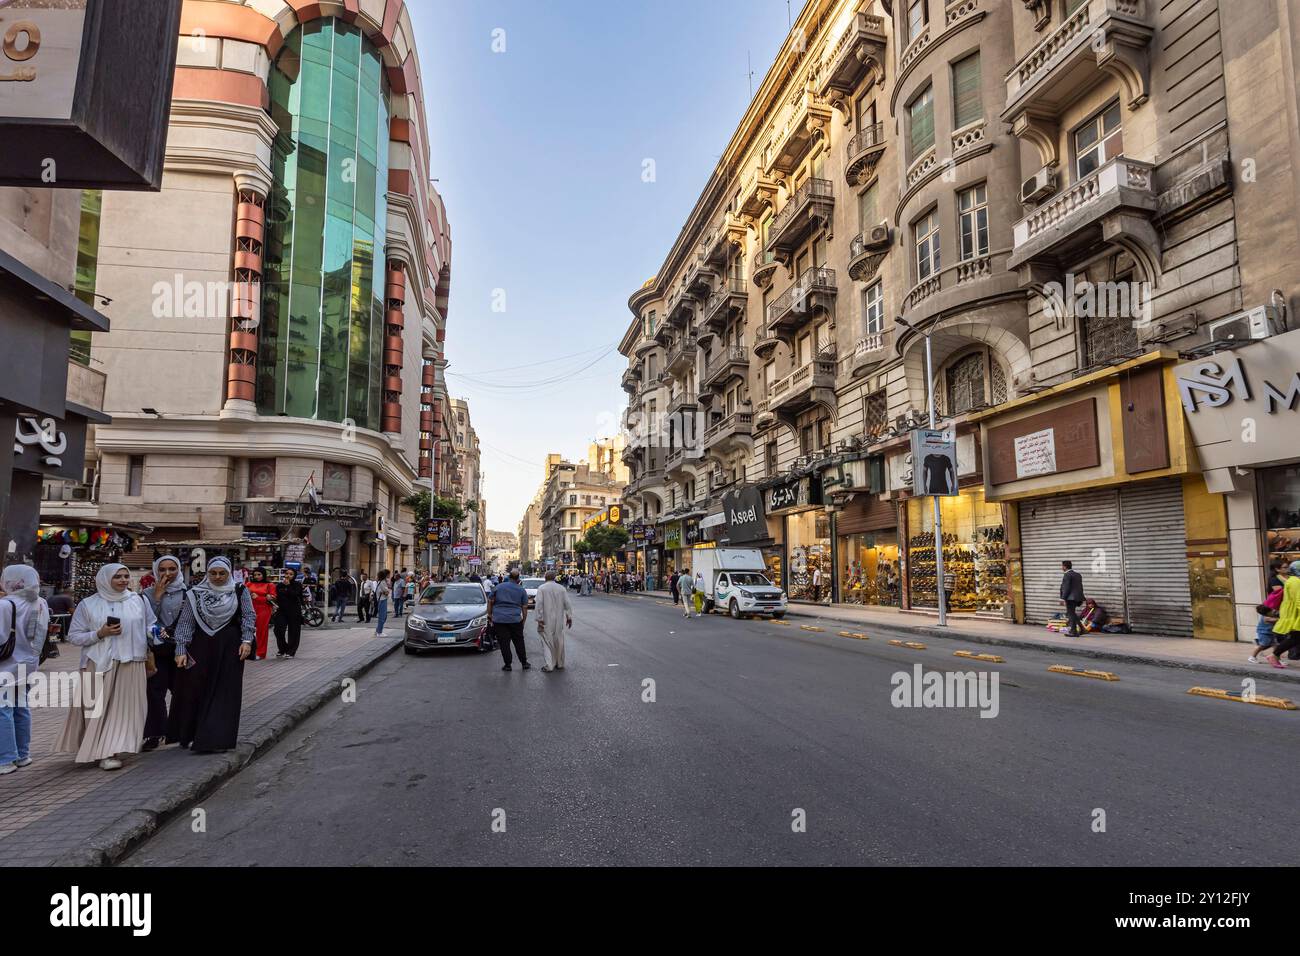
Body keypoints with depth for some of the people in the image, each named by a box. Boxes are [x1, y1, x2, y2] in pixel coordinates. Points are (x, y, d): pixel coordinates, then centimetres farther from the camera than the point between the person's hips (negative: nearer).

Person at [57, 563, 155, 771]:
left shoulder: (139, 601, 8)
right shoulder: (88, 604, 3)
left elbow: (150, 625, 16)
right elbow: (73, 636, 3)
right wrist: (99, 634, -11)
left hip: (131, 663, 1)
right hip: (99, 665, -1)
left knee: (124, 707, -1)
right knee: (100, 709, -4)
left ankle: (112, 750, 7)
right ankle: (103, 753, 2)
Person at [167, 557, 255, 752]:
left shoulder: (240, 591, 2)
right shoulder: (195, 594, 2)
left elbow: (249, 616, 2)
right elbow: (186, 622, 1)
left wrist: (247, 640, -9)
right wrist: (181, 650, -5)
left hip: (230, 648, 0)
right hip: (201, 647, 1)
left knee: (225, 692, 0)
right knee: (194, 691, 3)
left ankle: (218, 739, 7)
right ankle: (188, 735, 20)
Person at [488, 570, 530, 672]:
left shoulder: (499, 587, 6)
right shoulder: (521, 590, 6)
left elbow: (490, 602, 7)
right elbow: (524, 607, 5)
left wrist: (489, 614, 15)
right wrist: (524, 620, 12)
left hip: (499, 620, 0)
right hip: (515, 620, 1)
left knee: (504, 643, 3)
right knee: (519, 642, 11)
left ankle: (507, 664, 5)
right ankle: (524, 663, 16)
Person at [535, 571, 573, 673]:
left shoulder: (541, 588, -6)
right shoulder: (562, 588, 2)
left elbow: (539, 604, -13)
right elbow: (567, 604, 2)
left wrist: (539, 619, -11)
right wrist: (569, 617, 9)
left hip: (547, 621, -3)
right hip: (559, 620, 3)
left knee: (547, 641, 0)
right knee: (559, 641, 14)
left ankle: (549, 665, -7)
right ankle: (560, 664, 24)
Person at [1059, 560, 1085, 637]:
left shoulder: (1067, 575, -13)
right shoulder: (1078, 574, 15)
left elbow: (1066, 588, -17)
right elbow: (1080, 587, 18)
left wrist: (1063, 598, -14)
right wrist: (1081, 598, 23)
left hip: (1070, 598, -9)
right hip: (1077, 597, 9)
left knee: (1071, 614, -3)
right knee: (1072, 613, 17)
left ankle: (1074, 632, -2)